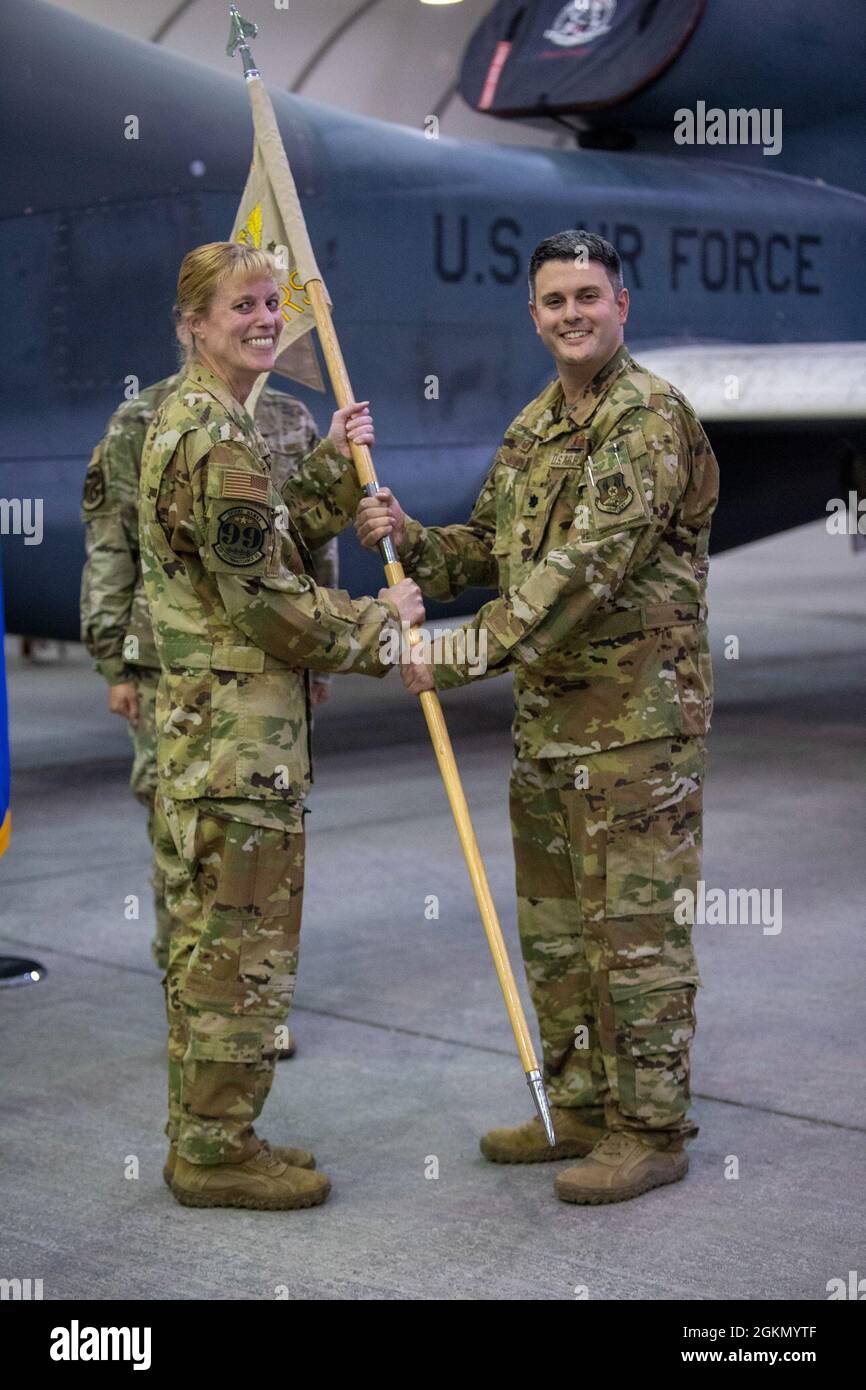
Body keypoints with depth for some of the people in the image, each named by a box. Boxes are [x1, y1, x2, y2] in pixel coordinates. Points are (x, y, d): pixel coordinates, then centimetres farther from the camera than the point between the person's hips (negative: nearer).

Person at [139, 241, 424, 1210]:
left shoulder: (186, 422, 16)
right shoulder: (218, 438, -17)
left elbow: (271, 539, 20)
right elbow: (264, 602, -18)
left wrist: (336, 463, 13)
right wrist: (381, 624, -7)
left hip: (200, 722, 11)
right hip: (242, 731, -11)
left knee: (204, 938, 15)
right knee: (245, 943, -2)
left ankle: (203, 1139, 25)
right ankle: (217, 1153, 8)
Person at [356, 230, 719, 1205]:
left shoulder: (651, 419, -14)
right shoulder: (534, 426, 15)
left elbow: (585, 568, -23)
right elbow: (489, 547, 20)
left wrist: (463, 654, -24)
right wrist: (407, 539, -1)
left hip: (635, 714, -9)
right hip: (546, 713, 9)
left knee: (633, 923, -3)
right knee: (553, 922, 15)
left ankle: (651, 1129, 8)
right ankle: (579, 1106, 28)